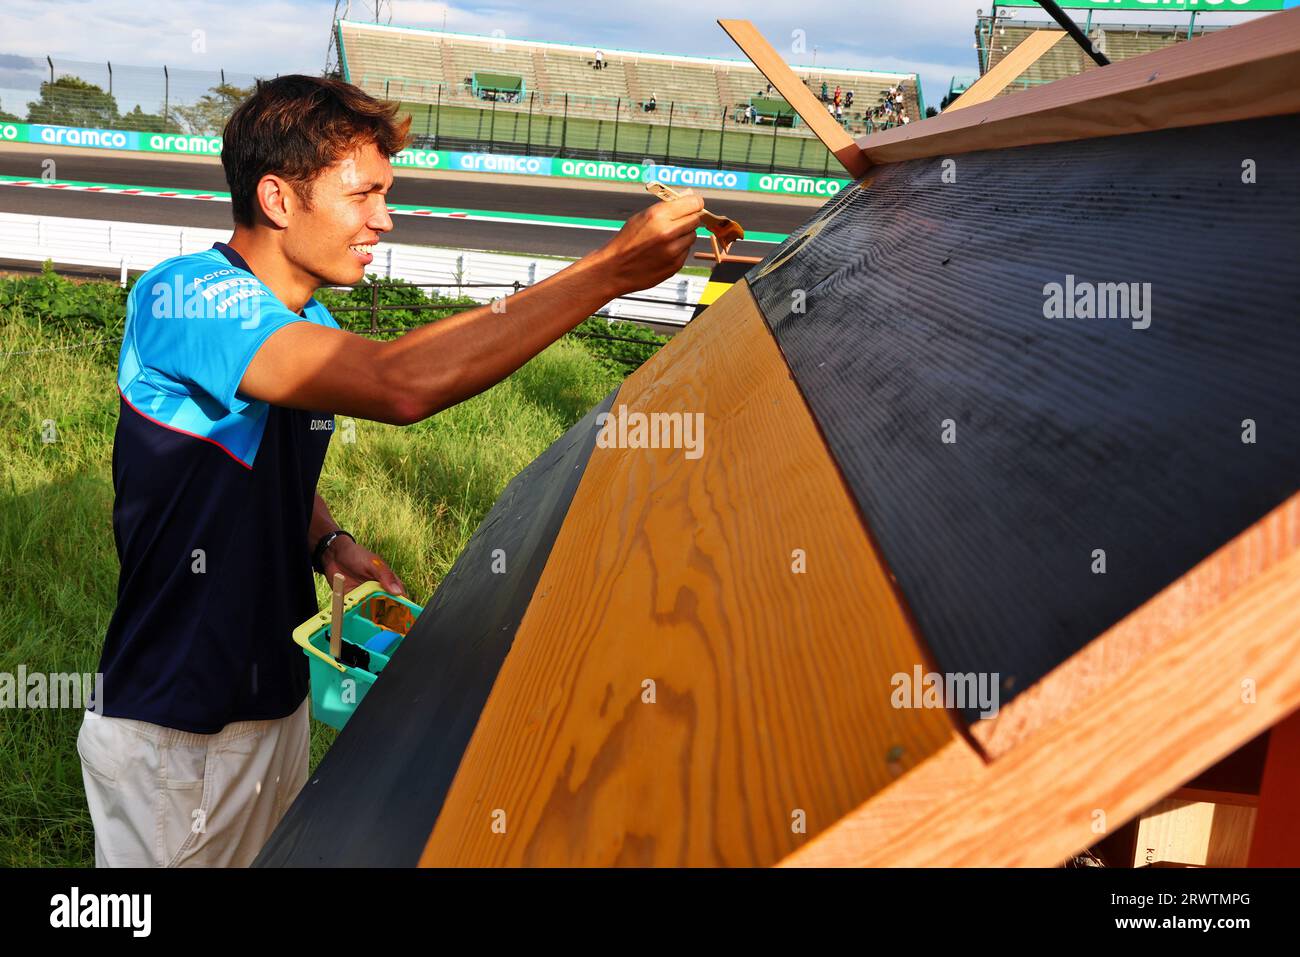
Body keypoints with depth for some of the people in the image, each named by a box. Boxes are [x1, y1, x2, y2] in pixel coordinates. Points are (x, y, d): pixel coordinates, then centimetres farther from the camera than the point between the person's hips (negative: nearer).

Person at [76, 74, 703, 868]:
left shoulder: (309, 329, 5)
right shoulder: (180, 298, -25)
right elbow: (402, 383, -41)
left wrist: (329, 544, -3)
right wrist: (612, 269, -38)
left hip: (280, 704, 8)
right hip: (174, 734, -8)